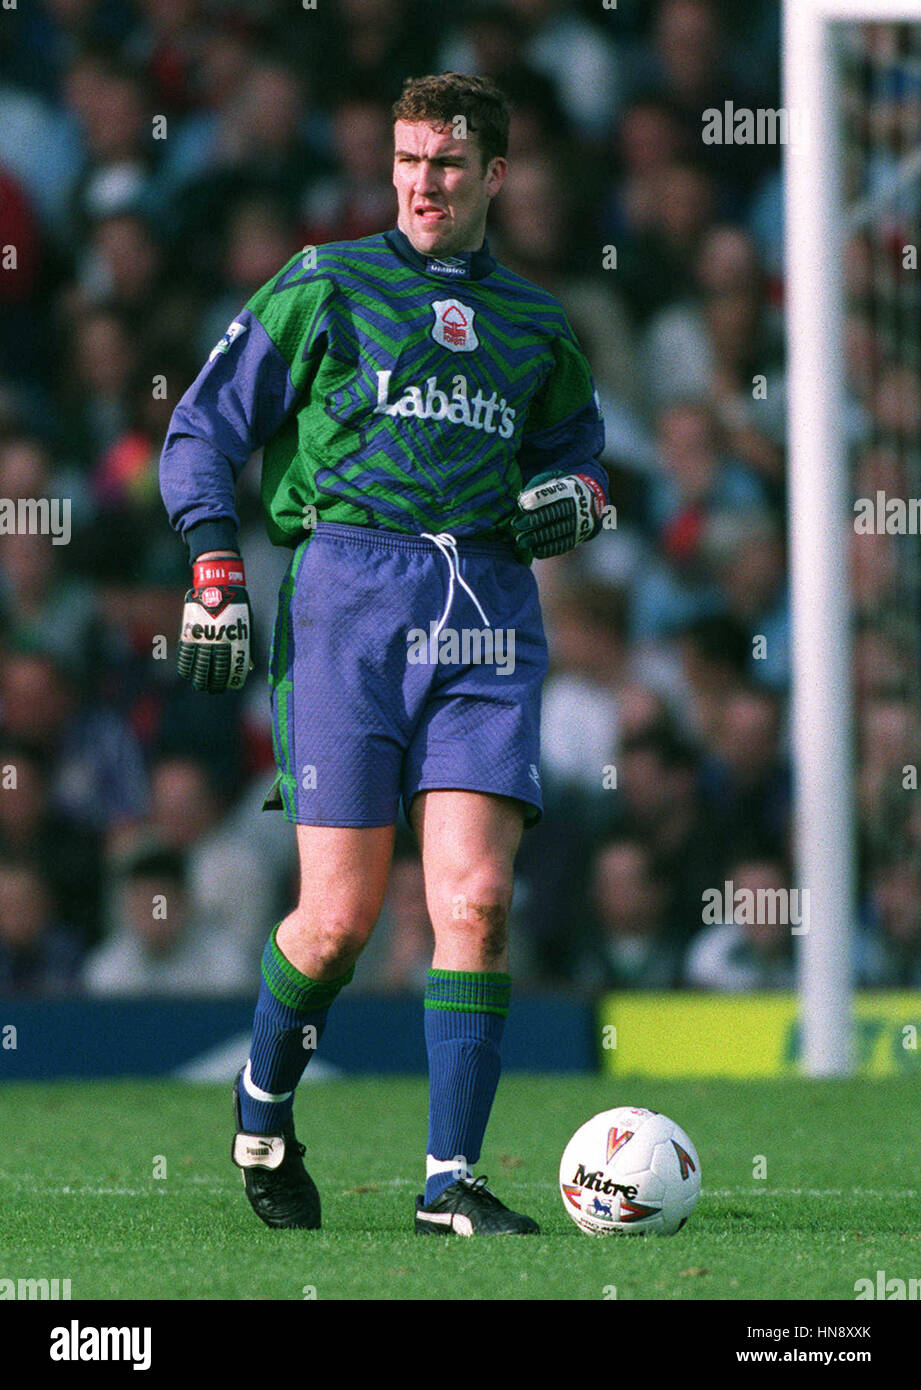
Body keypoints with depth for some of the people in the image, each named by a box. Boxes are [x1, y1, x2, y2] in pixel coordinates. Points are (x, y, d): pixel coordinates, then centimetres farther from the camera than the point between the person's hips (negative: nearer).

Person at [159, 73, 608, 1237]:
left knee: (476, 900, -10)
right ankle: (263, 1112, 22)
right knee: (340, 919, -6)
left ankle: (450, 1182, -7)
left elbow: (576, 439, 33)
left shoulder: (534, 325, 19)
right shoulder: (324, 286, 9)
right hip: (350, 590, -3)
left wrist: (575, 495, 9)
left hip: (489, 615, 3)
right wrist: (215, 572, -4)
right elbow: (203, 430, 8)